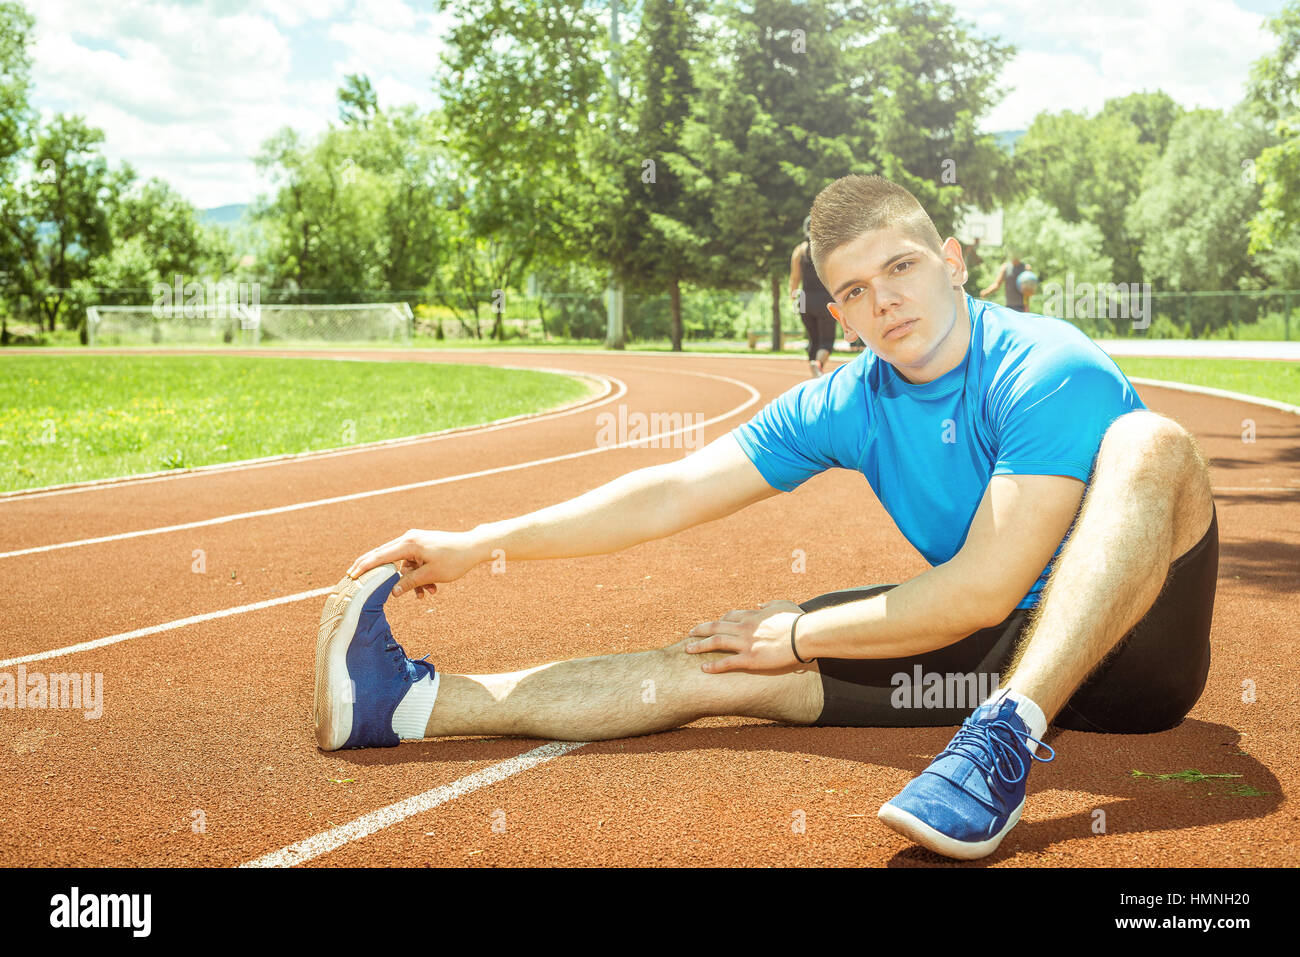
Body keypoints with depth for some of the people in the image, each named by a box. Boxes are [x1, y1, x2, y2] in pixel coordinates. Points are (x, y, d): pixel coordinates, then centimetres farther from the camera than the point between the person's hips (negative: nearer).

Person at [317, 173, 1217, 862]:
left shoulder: (1050, 370, -20)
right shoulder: (849, 404, -1)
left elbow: (983, 592, -24)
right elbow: (676, 490, -1)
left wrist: (801, 634, -14)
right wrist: (480, 543, -6)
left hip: (1133, 647, -4)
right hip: (999, 650, 5)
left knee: (1149, 442, -32)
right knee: (737, 665, -10)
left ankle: (1005, 737, -43)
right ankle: (417, 701, -10)